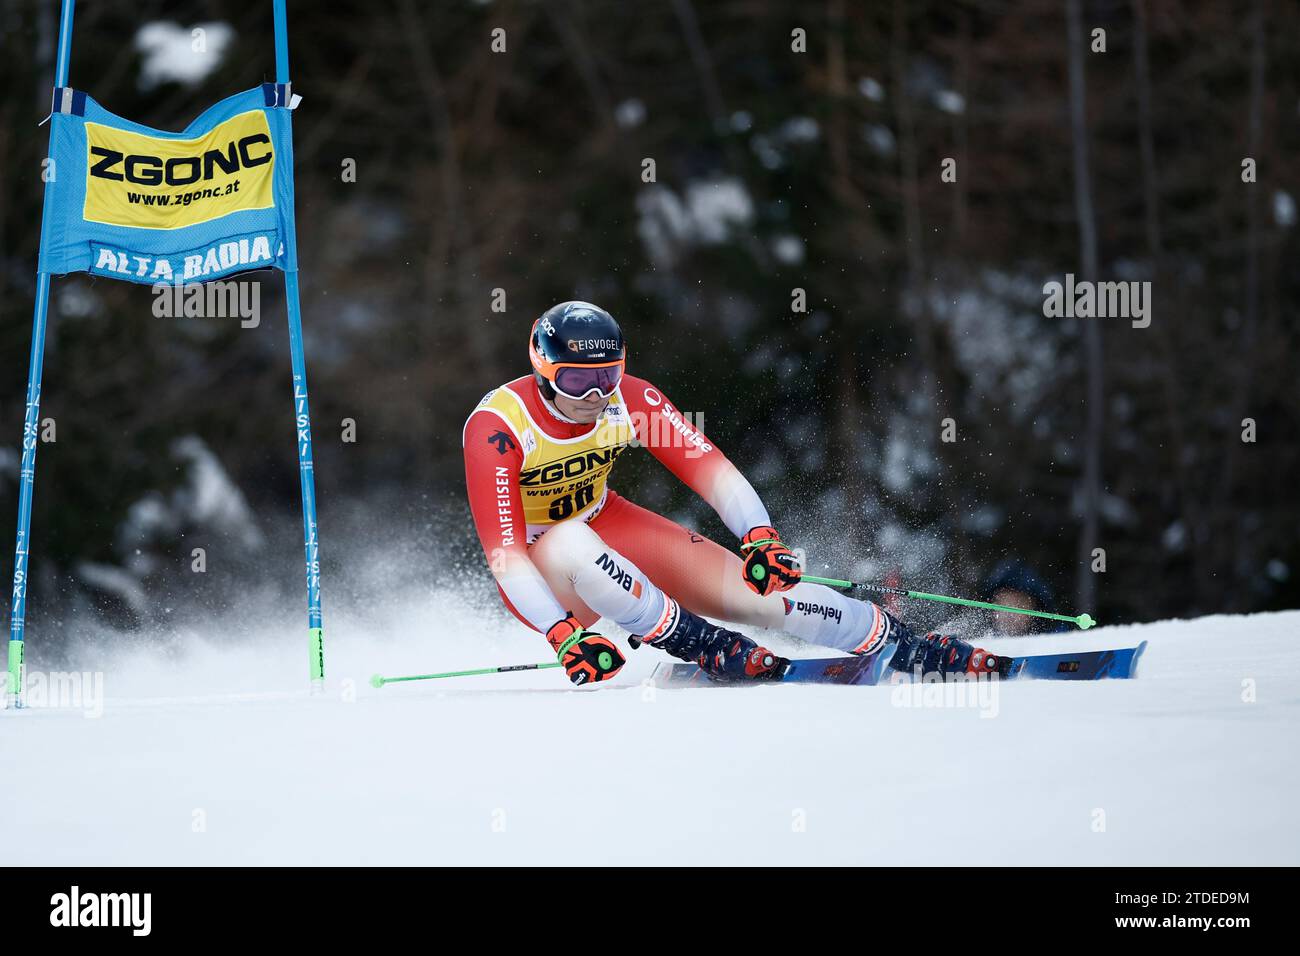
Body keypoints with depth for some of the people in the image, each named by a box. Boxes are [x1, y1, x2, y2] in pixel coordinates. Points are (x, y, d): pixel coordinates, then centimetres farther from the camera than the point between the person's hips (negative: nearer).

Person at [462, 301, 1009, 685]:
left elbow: (710, 469, -20)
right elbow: (503, 554, -32)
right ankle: (705, 649, -29)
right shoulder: (496, 428, -28)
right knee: (572, 543, -40)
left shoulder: (628, 399, -16)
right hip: (536, 567, -4)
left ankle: (909, 648, -7)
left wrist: (760, 537, -39)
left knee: (756, 587, -14)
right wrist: (564, 637, -44)